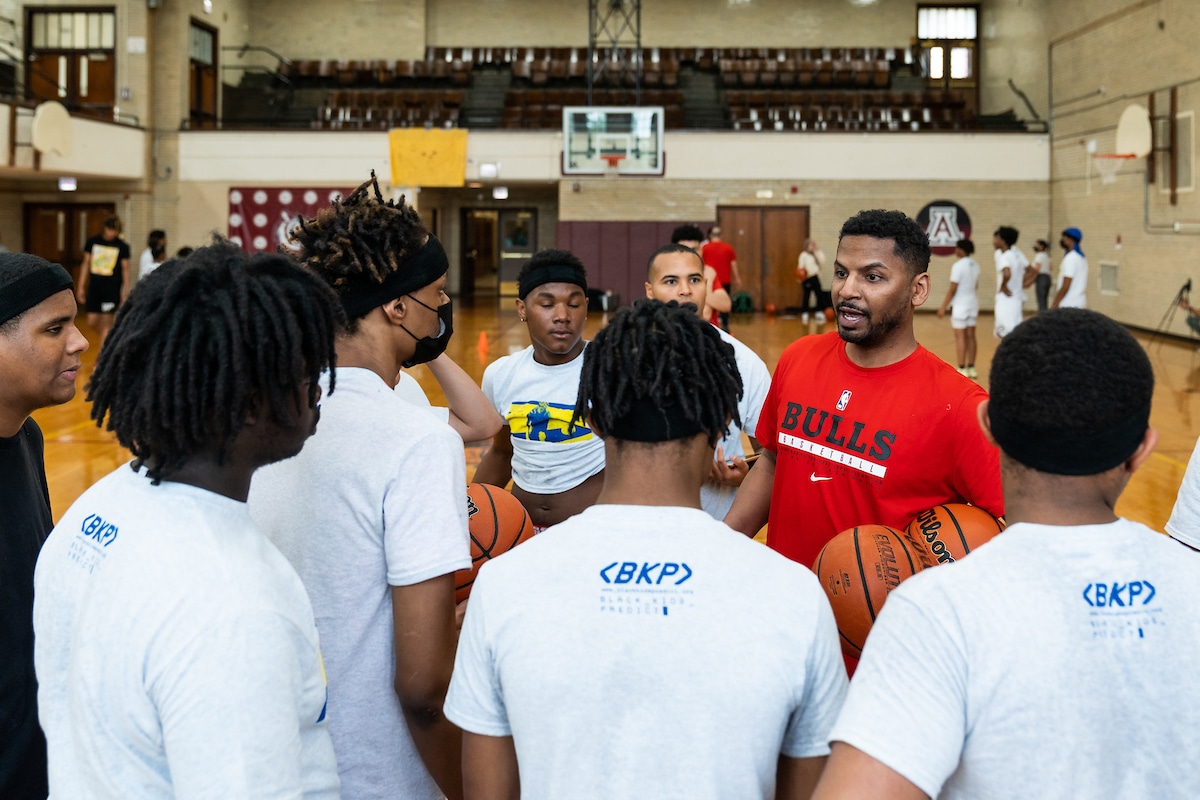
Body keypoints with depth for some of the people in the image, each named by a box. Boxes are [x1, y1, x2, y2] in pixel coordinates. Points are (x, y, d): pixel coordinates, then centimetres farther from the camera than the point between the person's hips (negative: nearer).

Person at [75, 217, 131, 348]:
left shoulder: (122, 246, -3)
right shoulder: (93, 242, 3)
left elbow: (125, 269, 2)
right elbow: (86, 264, 9)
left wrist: (125, 293, -2)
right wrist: (81, 287, 6)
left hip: (112, 288, -3)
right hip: (94, 287, 3)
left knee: (106, 324, -5)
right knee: (92, 322, 4)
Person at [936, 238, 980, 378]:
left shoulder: (958, 266, -16)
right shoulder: (975, 265, 10)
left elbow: (952, 289, -18)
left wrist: (943, 307, -13)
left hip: (960, 304, -8)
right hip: (972, 302, 8)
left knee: (960, 336, -3)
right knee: (970, 335, 9)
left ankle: (962, 369, -3)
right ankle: (971, 368, 11)